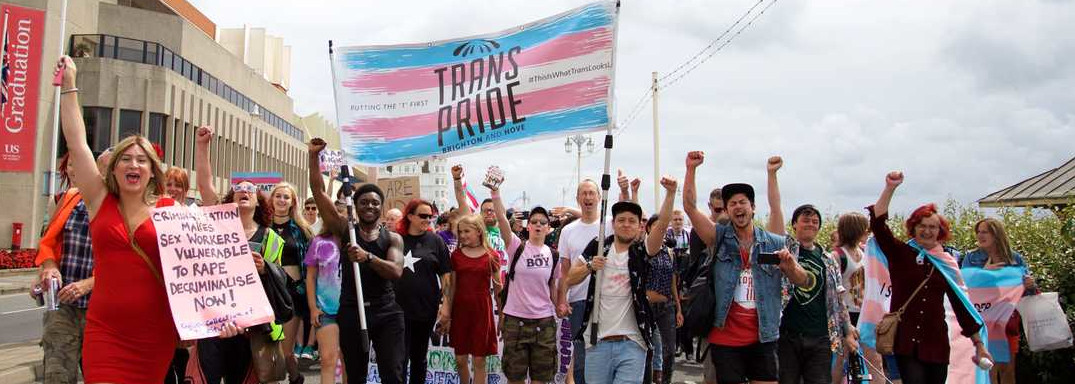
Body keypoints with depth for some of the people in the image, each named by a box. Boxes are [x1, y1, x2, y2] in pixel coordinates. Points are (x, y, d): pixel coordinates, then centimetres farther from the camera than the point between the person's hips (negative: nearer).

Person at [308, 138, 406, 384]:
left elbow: (396, 271, -14)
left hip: (386, 312, -1)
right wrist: (314, 156, -6)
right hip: (351, 311, 1)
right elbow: (319, 191, -1)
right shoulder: (345, 229, 4)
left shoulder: (393, 238, 3)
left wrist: (367, 257, -27)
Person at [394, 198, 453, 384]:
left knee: (419, 357, 13)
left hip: (426, 308, 1)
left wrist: (446, 305, -7)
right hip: (398, 307, 0)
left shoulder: (435, 240, 2)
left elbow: (446, 276, 0)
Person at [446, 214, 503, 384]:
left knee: (479, 361, 2)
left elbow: (498, 288, 5)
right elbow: (452, 288, 7)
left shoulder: (492, 256, -1)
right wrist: (447, 315, 5)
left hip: (482, 309, -2)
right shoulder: (456, 255, 4)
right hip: (460, 309, 2)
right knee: (460, 360, 8)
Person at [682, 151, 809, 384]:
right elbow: (689, 207, -7)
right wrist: (691, 169, -15)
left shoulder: (774, 243, 5)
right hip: (726, 339, -1)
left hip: (763, 338, 1)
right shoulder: (720, 238, 2)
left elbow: (803, 282, 7)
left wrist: (791, 267, -16)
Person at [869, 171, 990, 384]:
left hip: (936, 343, 3)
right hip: (906, 342, -3)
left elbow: (961, 304, 11)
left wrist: (979, 344, 12)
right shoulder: (900, 253, 2)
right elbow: (878, 224, -11)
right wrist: (890, 188, -19)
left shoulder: (947, 262, 8)